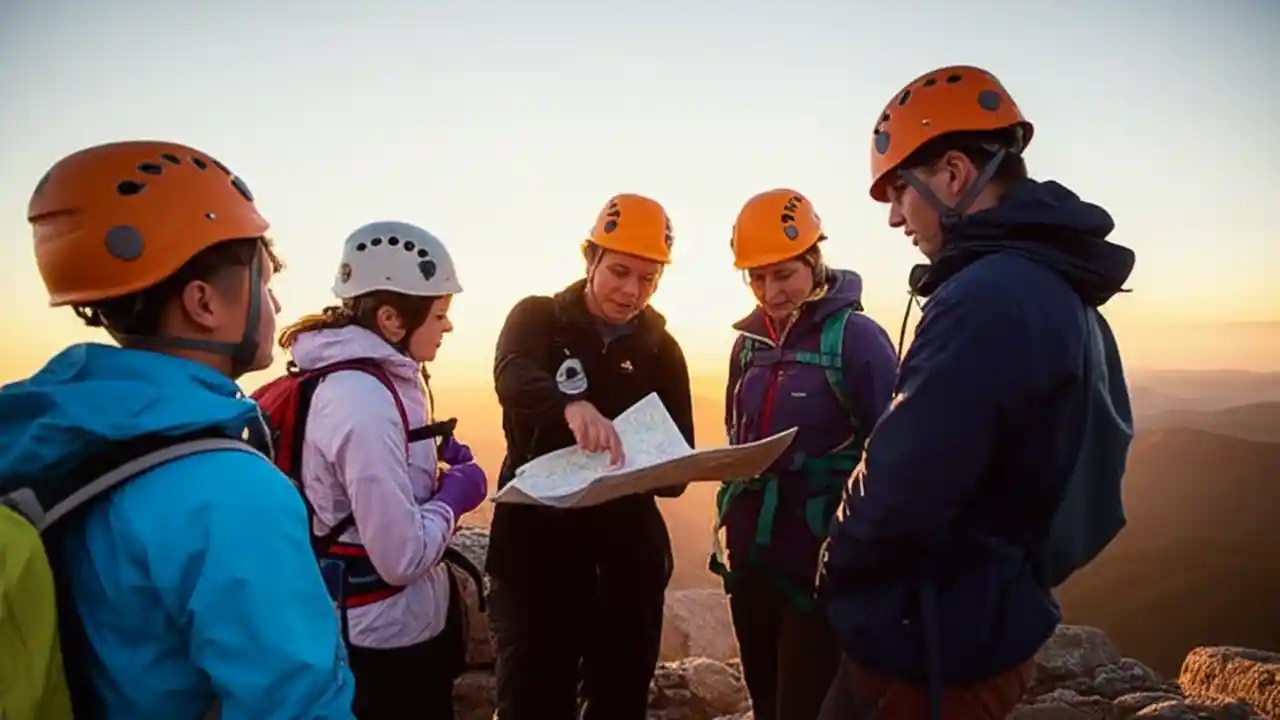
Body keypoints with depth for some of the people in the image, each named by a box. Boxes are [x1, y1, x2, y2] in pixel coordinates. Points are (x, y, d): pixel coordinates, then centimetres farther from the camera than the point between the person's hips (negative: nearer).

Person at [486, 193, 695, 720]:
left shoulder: (661, 350, 6)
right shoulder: (537, 317, -1)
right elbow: (513, 376, -24)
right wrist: (571, 406, -45)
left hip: (627, 553, 3)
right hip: (535, 547, -2)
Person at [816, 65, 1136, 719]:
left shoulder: (987, 298, -26)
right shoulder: (1060, 292, 7)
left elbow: (897, 496, -29)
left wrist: (834, 570, -9)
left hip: (928, 647, -9)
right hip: (987, 628, 9)